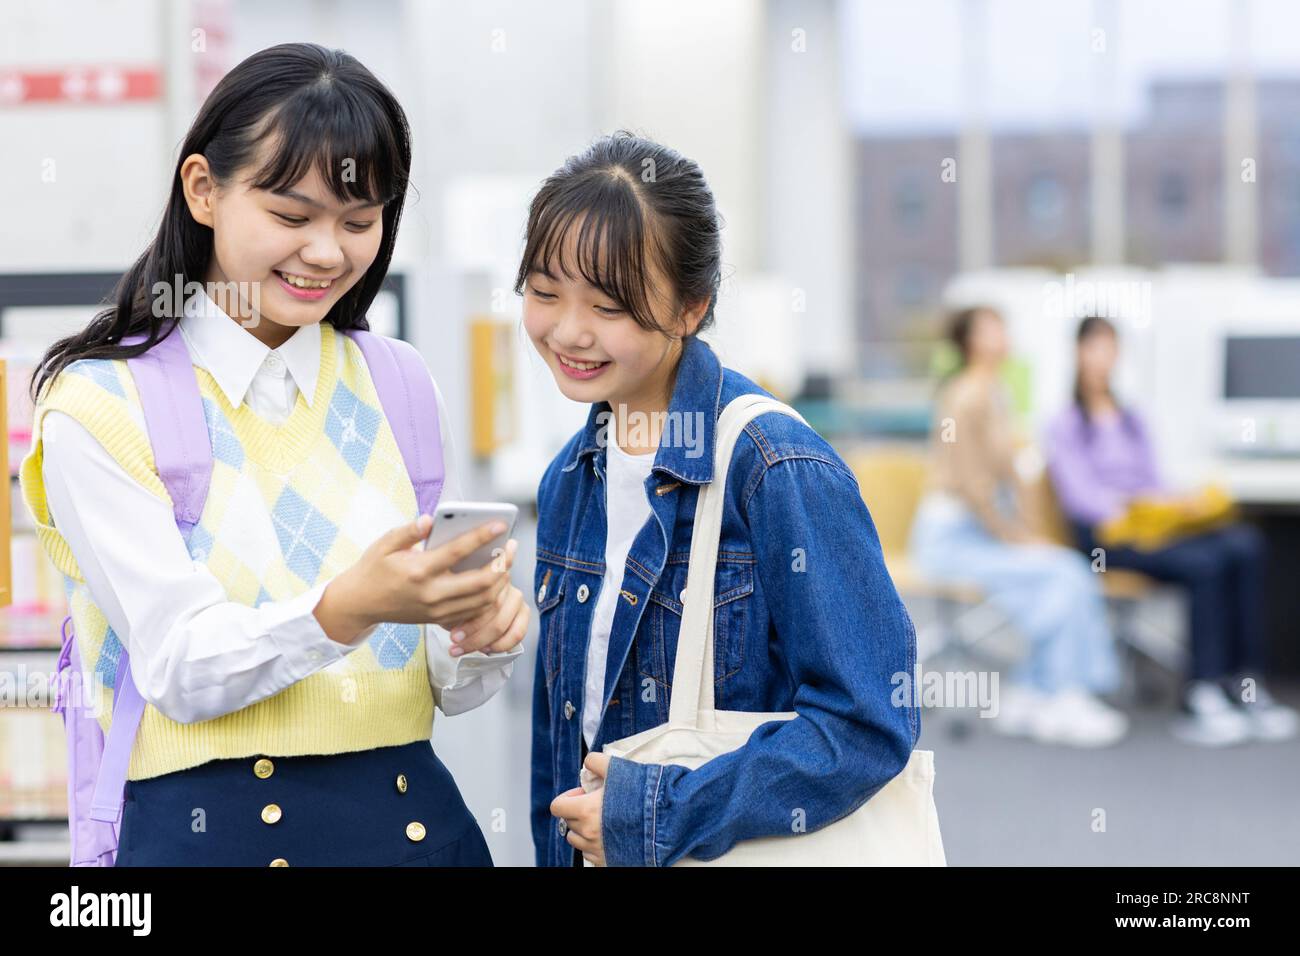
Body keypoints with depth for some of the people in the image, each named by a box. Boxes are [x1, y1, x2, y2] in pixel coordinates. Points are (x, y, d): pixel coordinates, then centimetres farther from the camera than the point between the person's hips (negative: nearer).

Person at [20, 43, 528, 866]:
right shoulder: (99, 407, -7)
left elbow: (444, 686, 6)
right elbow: (179, 667, -14)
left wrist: (481, 633, -17)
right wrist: (344, 610, -31)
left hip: (414, 816, 4)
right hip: (211, 823, -4)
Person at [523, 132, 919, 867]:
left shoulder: (779, 470, -19)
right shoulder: (570, 481, 2)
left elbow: (869, 722, -24)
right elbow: (561, 717, 9)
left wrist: (651, 817, -22)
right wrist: (558, 850, 4)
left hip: (739, 847, -6)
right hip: (594, 848, 6)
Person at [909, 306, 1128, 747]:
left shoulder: (997, 395, 11)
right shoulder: (965, 398, -18)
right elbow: (971, 486, -21)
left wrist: (1027, 532, 4)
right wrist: (1018, 539, -15)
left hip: (987, 530, 8)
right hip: (950, 536, -8)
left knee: (1074, 571, -10)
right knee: (1059, 576, -20)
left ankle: (1025, 696, -6)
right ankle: (1058, 704, -10)